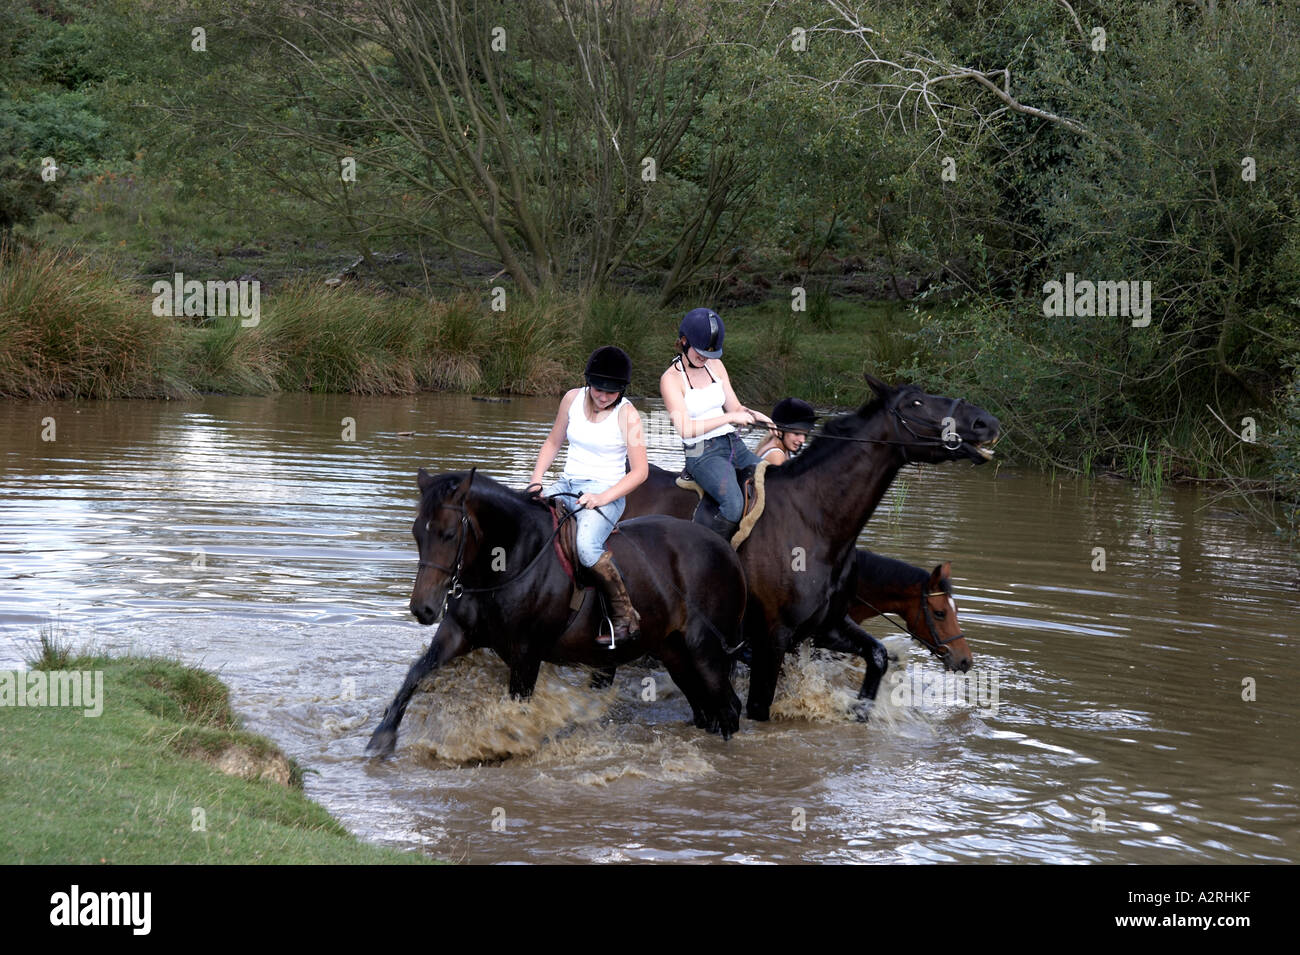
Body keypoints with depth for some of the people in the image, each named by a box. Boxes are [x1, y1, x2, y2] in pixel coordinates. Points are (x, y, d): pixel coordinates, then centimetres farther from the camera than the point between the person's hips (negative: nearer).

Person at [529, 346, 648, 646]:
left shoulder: (627, 415, -8)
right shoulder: (573, 399, 5)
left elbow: (640, 470, -9)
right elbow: (553, 443, 17)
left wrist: (603, 498, -20)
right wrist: (536, 480, 1)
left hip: (606, 491, -6)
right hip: (566, 486, 6)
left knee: (587, 546, -34)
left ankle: (625, 616, -20)